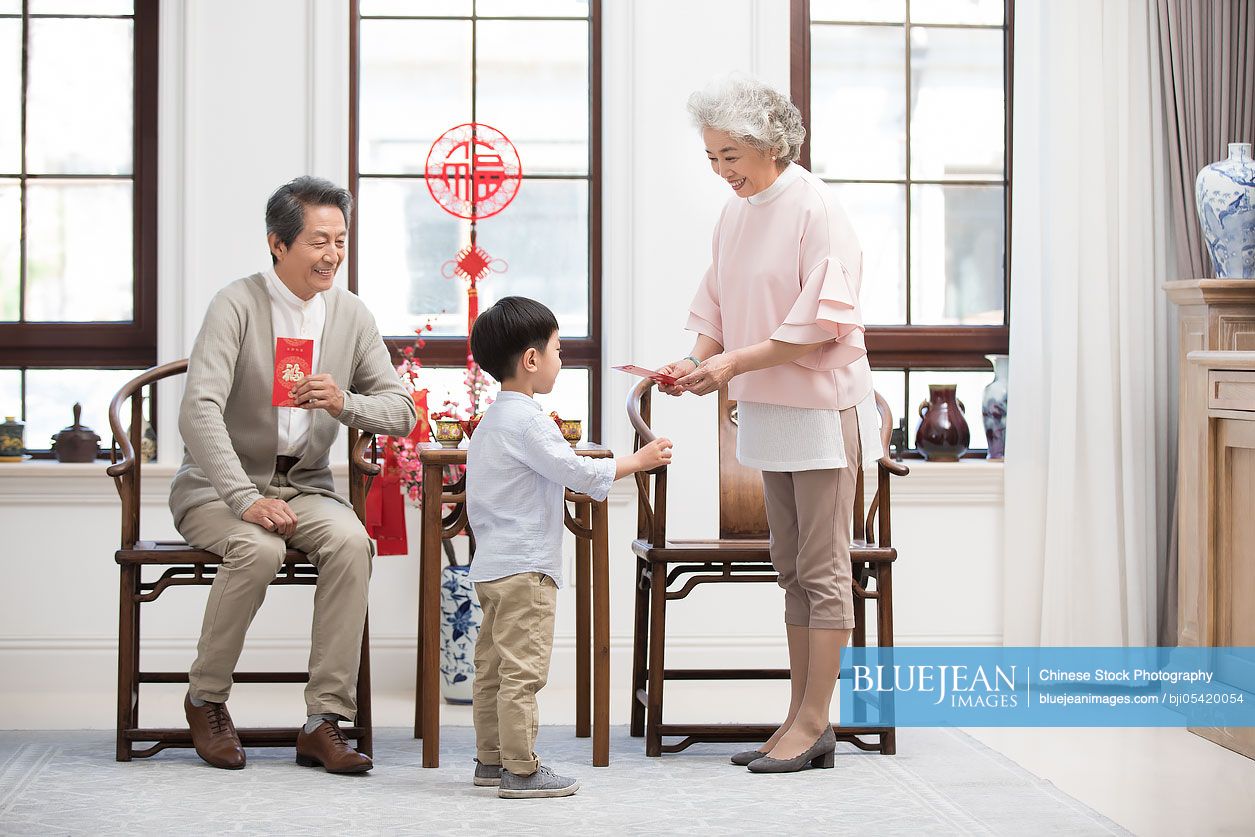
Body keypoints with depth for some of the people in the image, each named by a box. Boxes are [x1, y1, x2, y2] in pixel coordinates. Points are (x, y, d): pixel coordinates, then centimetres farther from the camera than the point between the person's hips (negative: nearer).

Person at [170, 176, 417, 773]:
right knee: (259, 548, -34)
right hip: (218, 484, -4)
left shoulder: (351, 315, 3)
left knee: (351, 541, -27)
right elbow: (199, 412, -24)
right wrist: (247, 500, -34)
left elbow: (401, 412, 3)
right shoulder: (237, 305, -13)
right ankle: (205, 699, -9)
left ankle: (324, 721, -22)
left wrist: (344, 403, -19)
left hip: (304, 487, 4)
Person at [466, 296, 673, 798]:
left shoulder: (490, 421, 16)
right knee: (522, 671, -8)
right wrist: (638, 460, -8)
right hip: (525, 567, -11)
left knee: (492, 668, 15)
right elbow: (577, 472, -18)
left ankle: (490, 759, 22)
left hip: (490, 564, 11)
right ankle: (520, 770, -7)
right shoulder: (527, 421, -16)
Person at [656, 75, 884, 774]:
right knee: (794, 568, 11)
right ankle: (801, 718, 17)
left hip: (822, 408, -8)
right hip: (769, 410, 8)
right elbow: (717, 306, 18)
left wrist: (736, 362, -20)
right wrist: (698, 360, -1)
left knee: (823, 570, -3)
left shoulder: (816, 207, -13)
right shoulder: (735, 213, 11)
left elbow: (824, 320, -19)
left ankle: (813, 723, 1)